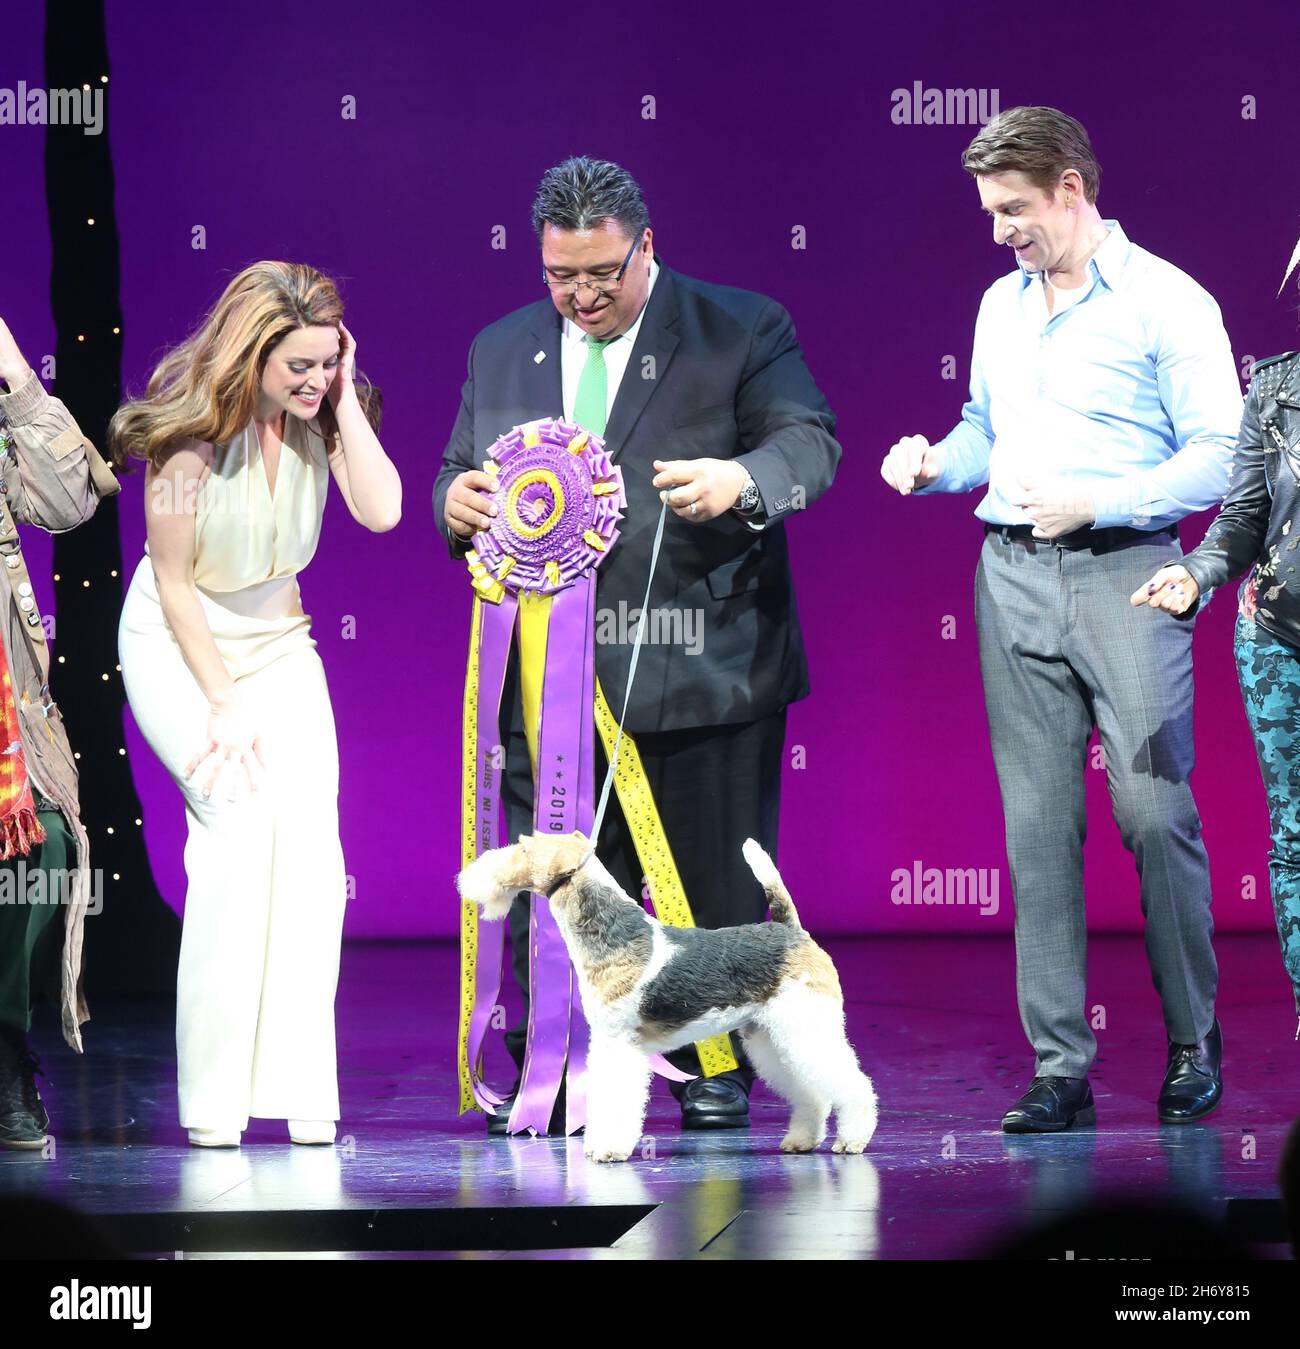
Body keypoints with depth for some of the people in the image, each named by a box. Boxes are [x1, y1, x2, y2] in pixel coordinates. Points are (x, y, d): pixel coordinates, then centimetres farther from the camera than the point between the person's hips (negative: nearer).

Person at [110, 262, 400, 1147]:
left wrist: (346, 398, -22)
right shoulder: (193, 431, -20)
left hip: (278, 643, 5)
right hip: (182, 644, -5)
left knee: (310, 845, -10)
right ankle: (213, 1096, -14)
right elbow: (173, 581, -15)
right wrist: (224, 707, -16)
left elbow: (381, 510, -22)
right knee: (242, 818, -21)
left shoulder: (321, 416, -7)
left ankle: (299, 1086, -7)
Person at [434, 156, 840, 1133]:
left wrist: (742, 480, -29)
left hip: (703, 673, -3)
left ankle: (715, 1071, 14)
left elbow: (811, 441, -8)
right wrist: (455, 499, -7)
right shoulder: (501, 350, 15)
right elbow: (460, 470, 18)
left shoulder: (744, 331, 2)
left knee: (715, 888, 3)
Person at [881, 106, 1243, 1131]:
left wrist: (1095, 504, -17)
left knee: (1155, 812, -10)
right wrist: (936, 463, 5)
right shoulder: (1001, 305, 16)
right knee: (1038, 827, 2)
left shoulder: (1165, 301, -4)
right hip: (1013, 577, 5)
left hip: (1126, 575, -5)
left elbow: (1220, 455, -8)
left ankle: (1194, 1041, 9)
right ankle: (1059, 1066, 4)